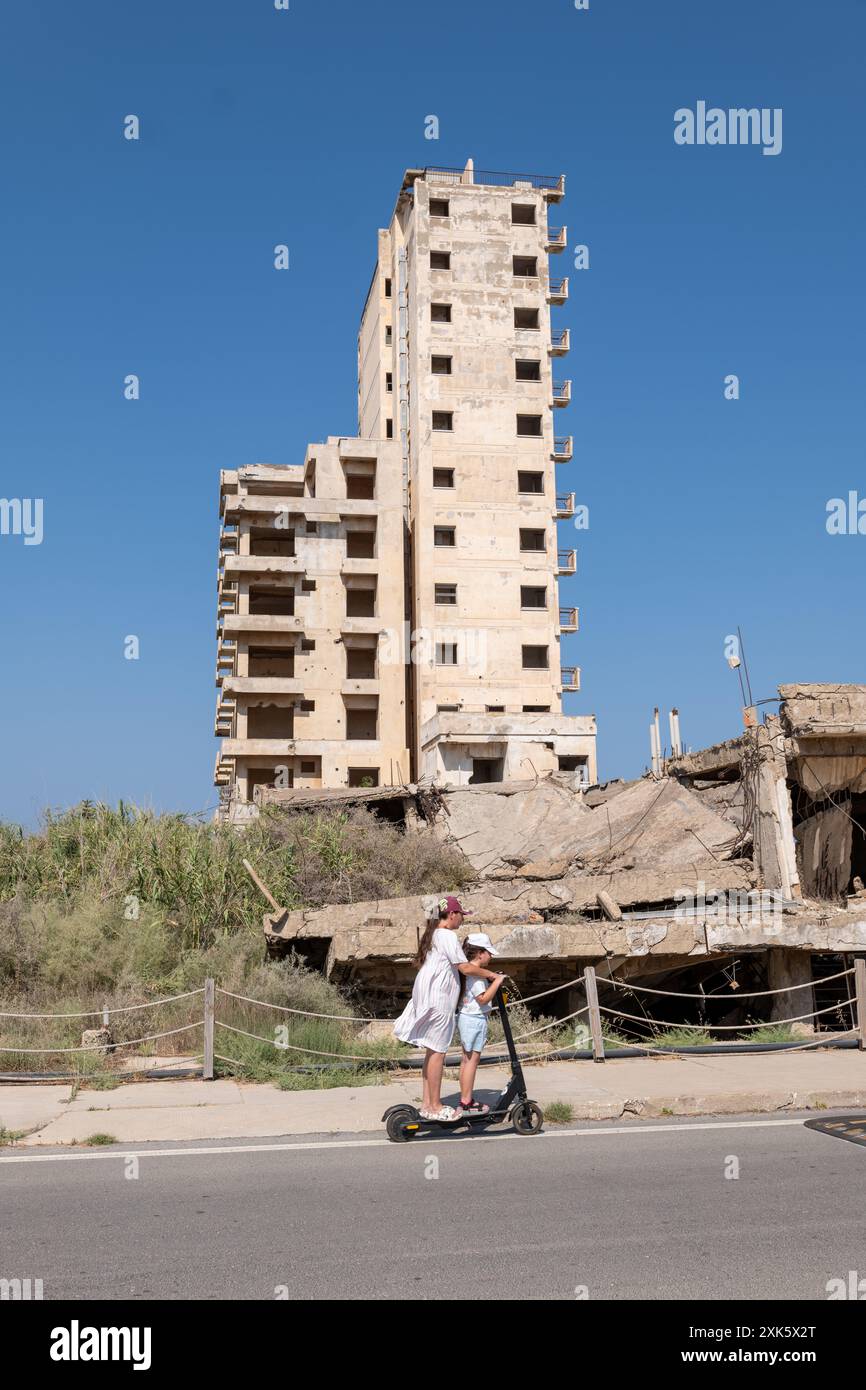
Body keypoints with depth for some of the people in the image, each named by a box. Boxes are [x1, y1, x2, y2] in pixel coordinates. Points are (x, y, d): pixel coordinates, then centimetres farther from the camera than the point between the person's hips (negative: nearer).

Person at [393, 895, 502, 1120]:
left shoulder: (432, 935, 17)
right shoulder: (448, 936, -12)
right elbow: (466, 968, -14)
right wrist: (491, 974, -2)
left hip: (427, 998, 10)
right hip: (438, 1000, -10)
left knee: (432, 1051, 12)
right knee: (437, 1052, -6)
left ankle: (427, 1103, 14)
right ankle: (435, 1107, -3)